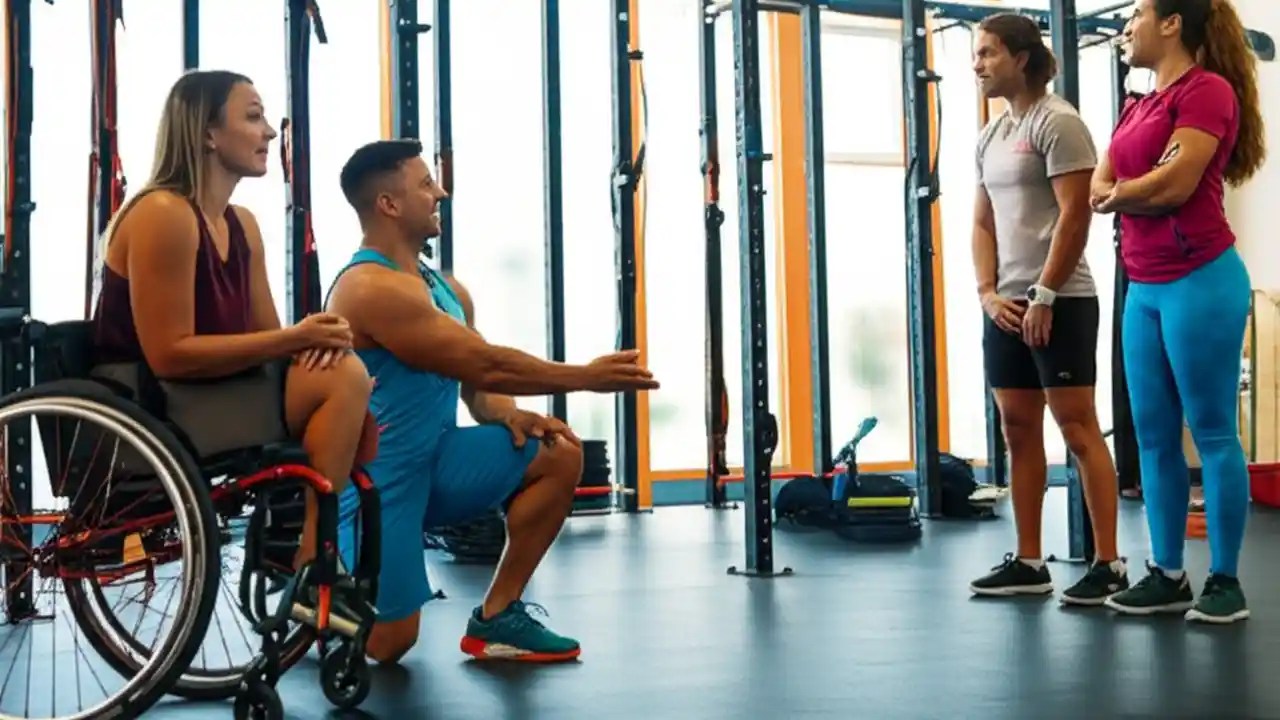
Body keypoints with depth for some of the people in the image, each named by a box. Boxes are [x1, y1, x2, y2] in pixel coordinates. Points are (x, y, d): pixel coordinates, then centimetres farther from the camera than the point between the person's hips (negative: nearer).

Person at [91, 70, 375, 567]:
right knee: (343, 380, -22)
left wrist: (311, 340, -15)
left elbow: (265, 333, 9)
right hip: (149, 409, -9)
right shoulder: (162, 214, -16)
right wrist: (294, 339, -20)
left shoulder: (242, 225, 12)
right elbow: (170, 355, -20)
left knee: (355, 380, -6)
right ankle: (312, 566, -16)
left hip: (216, 393, 9)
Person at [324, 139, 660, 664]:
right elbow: (481, 364, -23)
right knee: (387, 643, -9)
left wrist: (509, 416, -11)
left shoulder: (445, 288, 9)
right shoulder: (371, 288, -21)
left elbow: (478, 382, 13)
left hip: (434, 460, 9)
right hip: (375, 479, -9)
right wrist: (585, 376, -16)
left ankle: (496, 617, 2)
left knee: (559, 453, -4)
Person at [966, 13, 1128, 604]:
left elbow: (1075, 215, -14)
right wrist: (988, 292, 3)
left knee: (1077, 428, -7)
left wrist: (1044, 297, -16)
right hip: (1005, 306, 8)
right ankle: (1028, 562, 15)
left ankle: (1108, 563, -2)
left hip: (1058, 302, -8)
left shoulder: (1056, 122, -8)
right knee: (1018, 431, 9)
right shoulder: (990, 137, 16)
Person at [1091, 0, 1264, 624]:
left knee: (1212, 432, -3)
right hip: (1144, 287, 9)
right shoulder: (1138, 107, 19)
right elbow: (1099, 188, 10)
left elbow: (1173, 184, -17)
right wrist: (1136, 190, -10)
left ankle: (1225, 581, 4)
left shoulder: (1207, 89, -7)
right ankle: (1168, 575, 15)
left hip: (1199, 280, -8)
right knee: (1154, 436, 8)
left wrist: (1120, 192, 1)